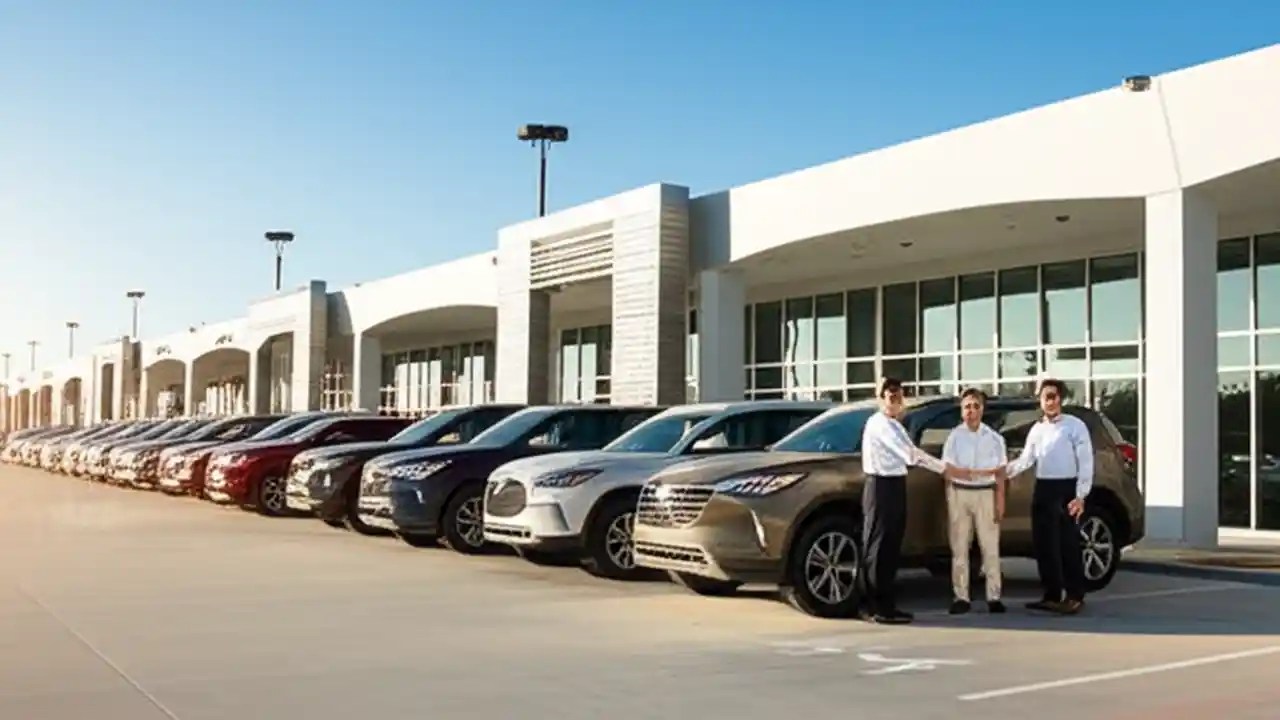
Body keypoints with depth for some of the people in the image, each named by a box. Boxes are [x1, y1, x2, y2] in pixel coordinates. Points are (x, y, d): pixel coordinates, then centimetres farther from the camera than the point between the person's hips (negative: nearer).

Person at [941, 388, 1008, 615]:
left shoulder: (993, 437, 1)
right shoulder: (954, 436, -2)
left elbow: (1000, 473, 1)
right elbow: (949, 470, -6)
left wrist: (1000, 502, -4)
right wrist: (980, 473, -12)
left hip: (986, 494, 0)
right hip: (959, 494, 0)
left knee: (990, 547, 3)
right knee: (959, 547, 4)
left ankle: (994, 597, 8)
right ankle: (961, 597, 10)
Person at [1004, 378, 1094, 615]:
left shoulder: (1075, 425, -3)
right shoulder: (1037, 429, 15)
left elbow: (1086, 462, -8)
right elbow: (1026, 459, 12)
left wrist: (1080, 496, -15)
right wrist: (1003, 471, -5)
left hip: (1066, 489, -6)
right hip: (1043, 490, 6)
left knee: (1068, 546, -4)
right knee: (1044, 545, 8)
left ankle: (1075, 597, 4)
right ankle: (1052, 595, 17)